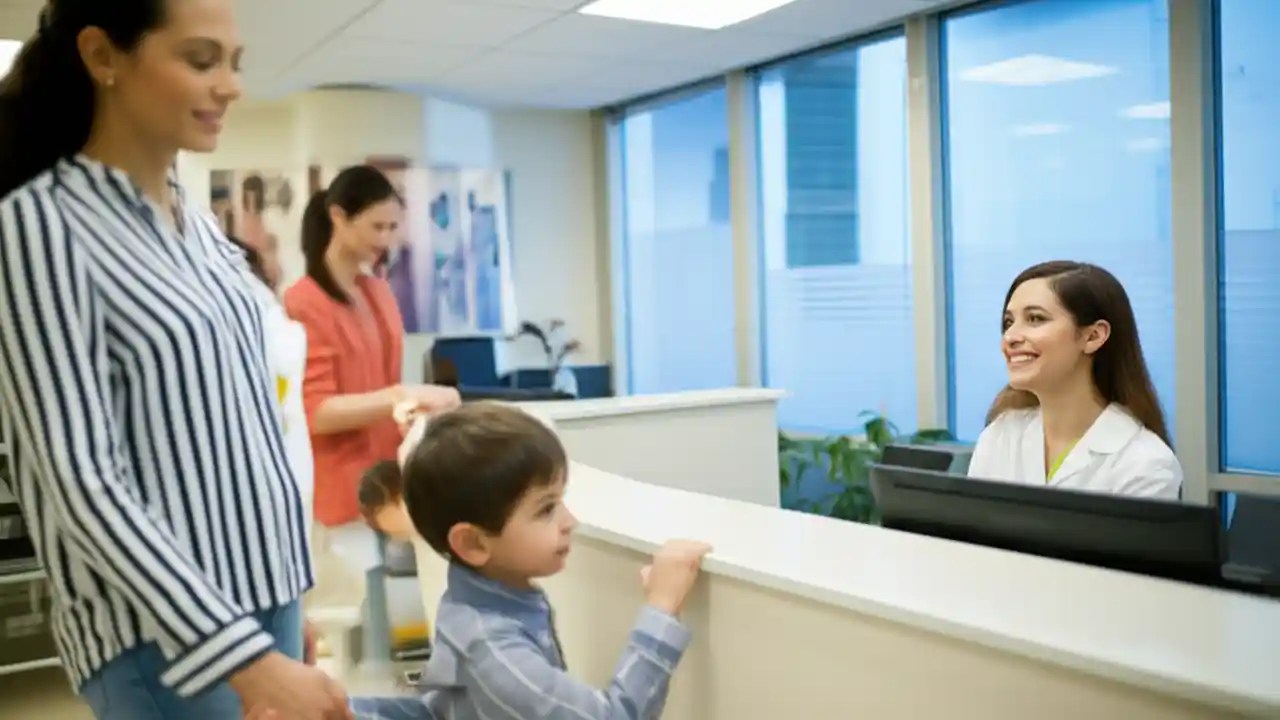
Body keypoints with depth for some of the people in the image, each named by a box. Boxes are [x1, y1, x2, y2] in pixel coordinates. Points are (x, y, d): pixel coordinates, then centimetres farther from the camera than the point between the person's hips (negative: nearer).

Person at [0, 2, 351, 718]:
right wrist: (246, 657, -23)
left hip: (261, 594, 7)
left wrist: (282, 595, 16)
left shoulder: (199, 223, 8)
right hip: (167, 634, -6)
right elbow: (82, 481, -19)